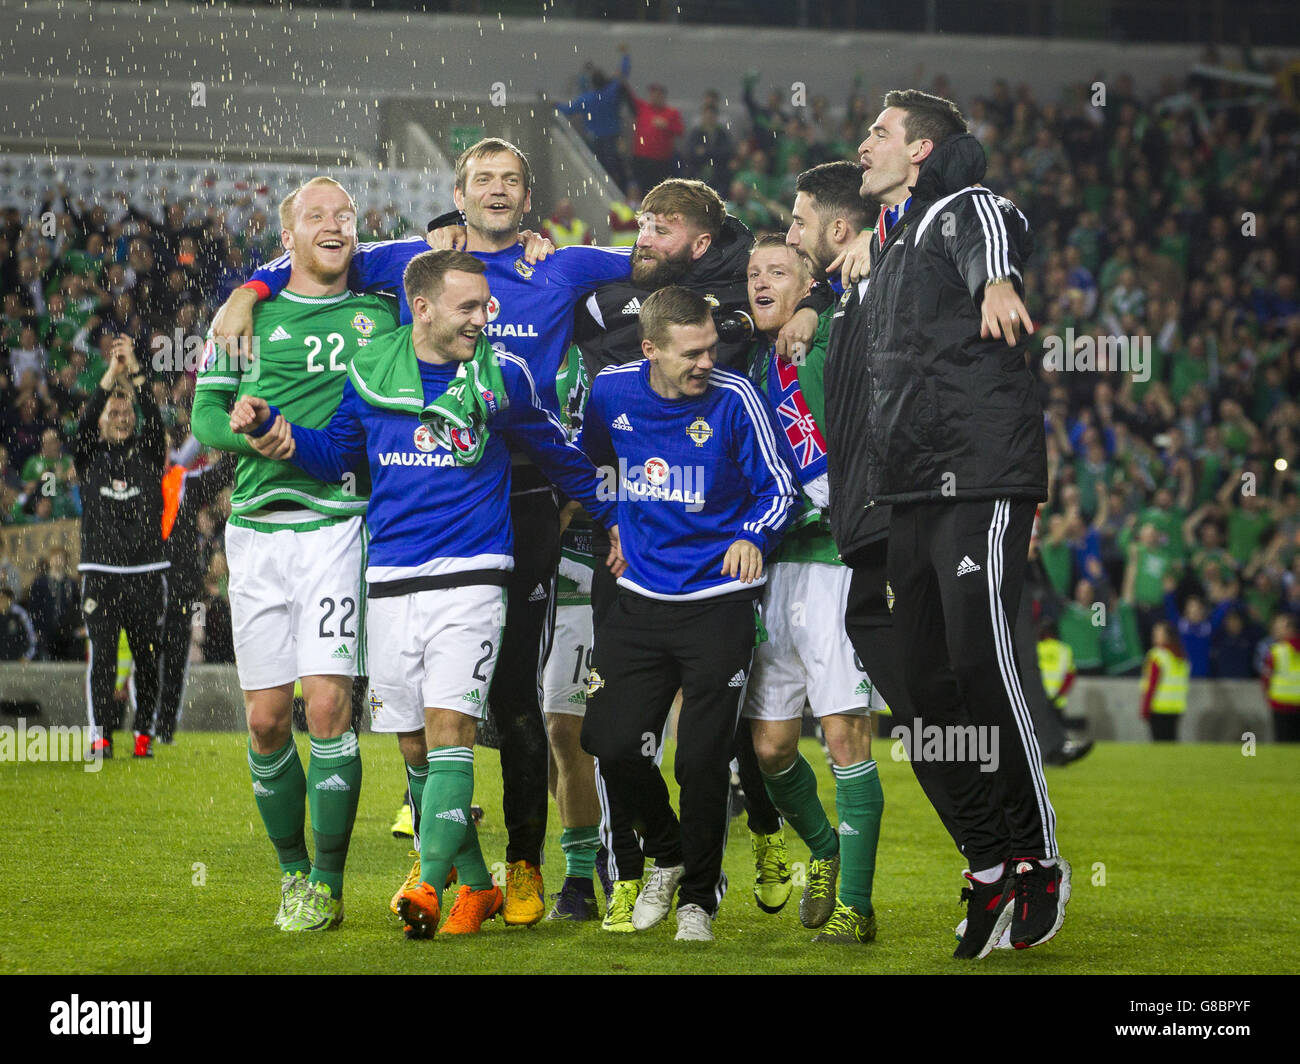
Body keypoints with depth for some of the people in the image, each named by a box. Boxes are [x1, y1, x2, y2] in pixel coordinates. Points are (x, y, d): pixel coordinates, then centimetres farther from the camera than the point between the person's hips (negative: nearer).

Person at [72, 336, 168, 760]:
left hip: (146, 571, 1)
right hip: (100, 571, -1)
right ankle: (101, 736, -8)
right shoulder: (90, 458, 9)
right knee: (101, 654, -7)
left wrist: (135, 371, -14)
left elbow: (154, 420, -6)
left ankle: (144, 733, 9)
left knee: (147, 657, 2)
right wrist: (111, 374, -16)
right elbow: (84, 425, -8)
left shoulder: (147, 455, 10)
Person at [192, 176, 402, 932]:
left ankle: (329, 885, -2)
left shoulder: (381, 314, 10)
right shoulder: (249, 317, 11)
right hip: (257, 527, 2)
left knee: (329, 707, -11)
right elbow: (205, 413, 7)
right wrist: (252, 434, -12)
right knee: (267, 720, 2)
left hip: (338, 524, -1)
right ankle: (293, 871, 20)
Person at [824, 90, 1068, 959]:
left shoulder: (964, 211, 0)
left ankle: (1040, 859, -9)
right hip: (914, 496, 9)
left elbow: (992, 232, -26)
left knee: (979, 656, -19)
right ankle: (990, 868, 8)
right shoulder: (887, 257, 26)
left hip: (982, 478, -9)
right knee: (928, 687, 2)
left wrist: (996, 278, -48)